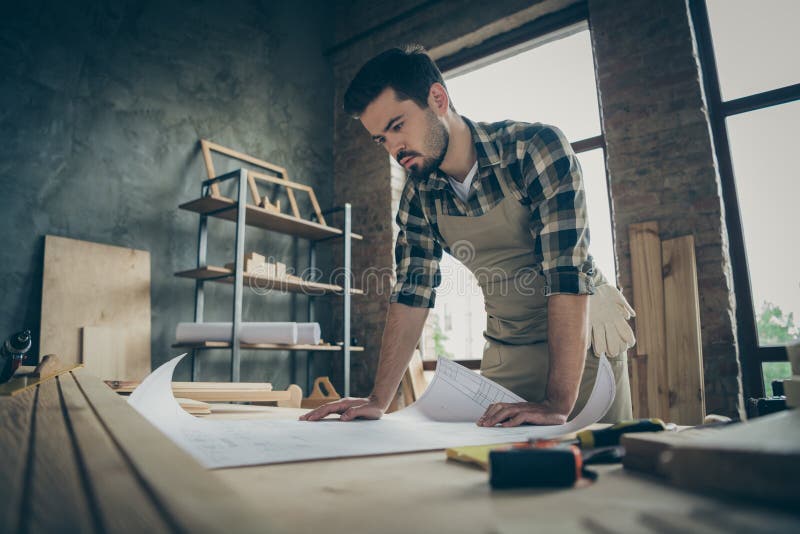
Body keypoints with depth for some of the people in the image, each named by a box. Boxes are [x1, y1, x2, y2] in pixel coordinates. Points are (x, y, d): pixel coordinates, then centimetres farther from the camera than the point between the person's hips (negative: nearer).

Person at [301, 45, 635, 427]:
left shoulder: (535, 148, -23)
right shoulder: (419, 196, -7)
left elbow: (568, 272, -30)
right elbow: (412, 295, -5)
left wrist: (558, 403, -36)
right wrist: (378, 401, -11)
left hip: (582, 335, -3)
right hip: (505, 348, 4)